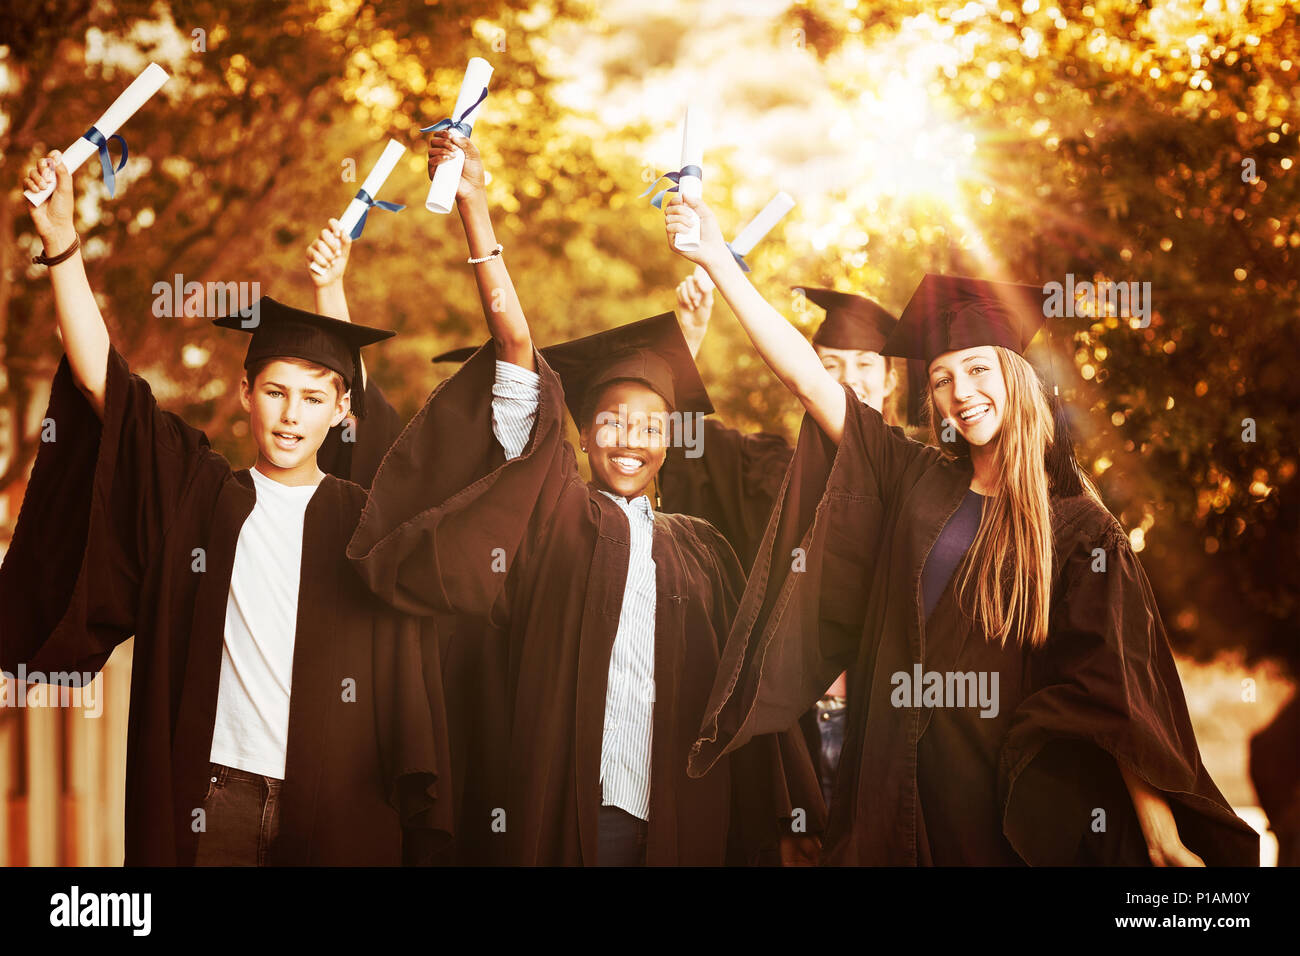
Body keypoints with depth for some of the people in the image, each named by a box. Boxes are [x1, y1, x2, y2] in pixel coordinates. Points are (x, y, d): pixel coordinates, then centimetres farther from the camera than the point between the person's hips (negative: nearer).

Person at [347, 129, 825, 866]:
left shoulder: (700, 550, 13)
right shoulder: (560, 518, 5)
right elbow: (515, 348, -2)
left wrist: (787, 809, 9)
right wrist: (475, 208, -6)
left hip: (683, 824, 3)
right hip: (569, 818, -3)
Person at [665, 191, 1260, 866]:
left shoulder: (1079, 530, -4)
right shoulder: (914, 483, 5)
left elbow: (1118, 695, -8)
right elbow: (808, 378, 2)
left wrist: (1163, 840, -16)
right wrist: (716, 259, -3)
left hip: (1014, 807, -3)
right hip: (897, 802, 3)